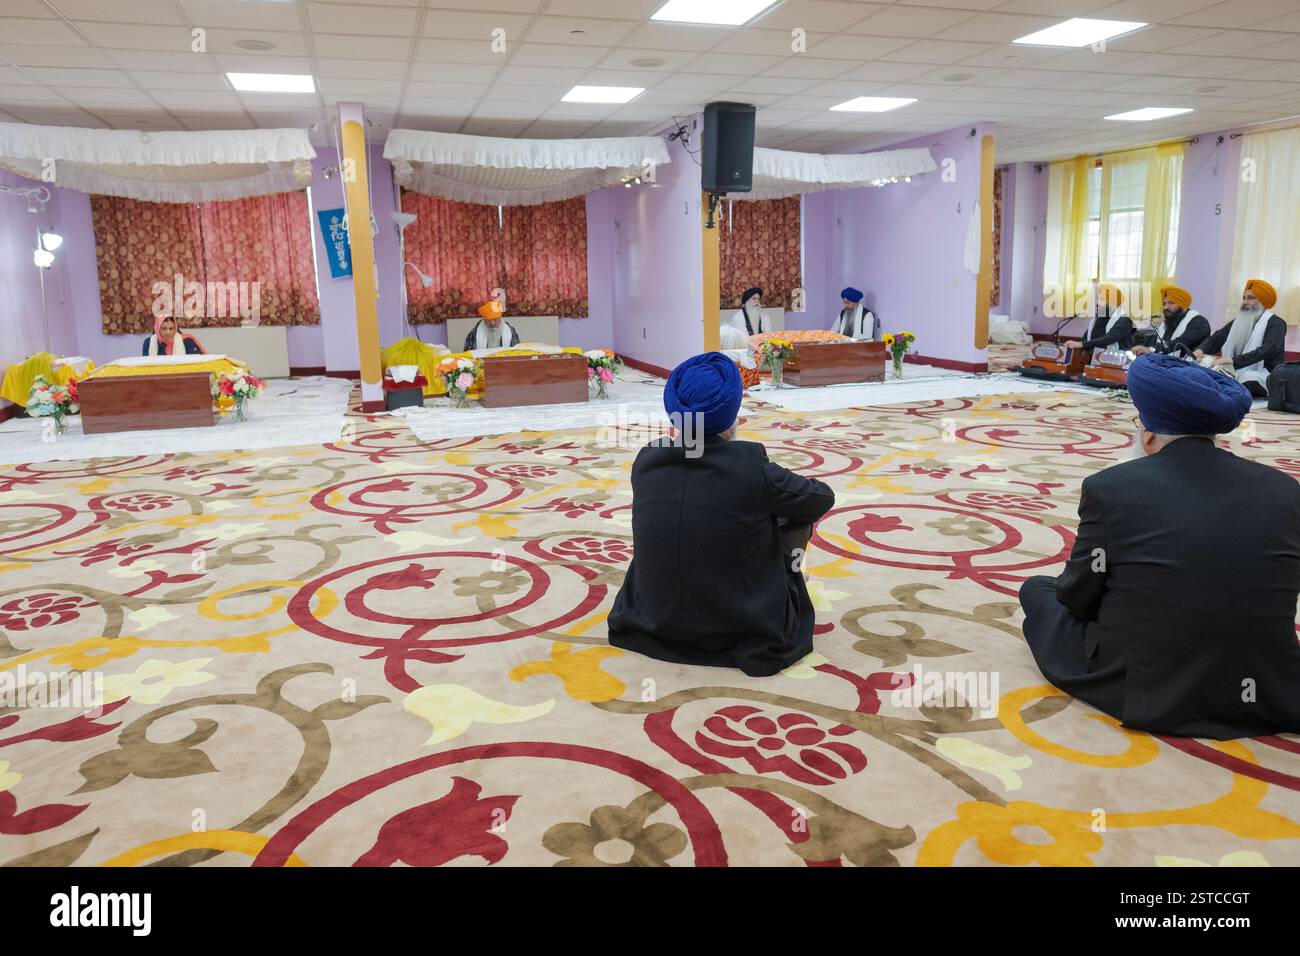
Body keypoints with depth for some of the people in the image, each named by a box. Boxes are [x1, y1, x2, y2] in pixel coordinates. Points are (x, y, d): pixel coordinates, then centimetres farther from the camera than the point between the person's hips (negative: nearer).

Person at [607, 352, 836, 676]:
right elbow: (823, 498, -3)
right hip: (744, 632, -4)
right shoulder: (751, 468, -21)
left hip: (654, 623, 5)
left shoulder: (645, 461, -9)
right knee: (797, 518, 14)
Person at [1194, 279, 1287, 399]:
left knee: (1246, 383, -41)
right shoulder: (1239, 321, 22)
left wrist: (1234, 360, -33)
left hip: (1260, 378, -6)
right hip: (1236, 374, 6)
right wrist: (1201, 350, -14)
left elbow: (1267, 350, -18)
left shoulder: (1275, 323, 0)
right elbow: (1216, 338, 11)